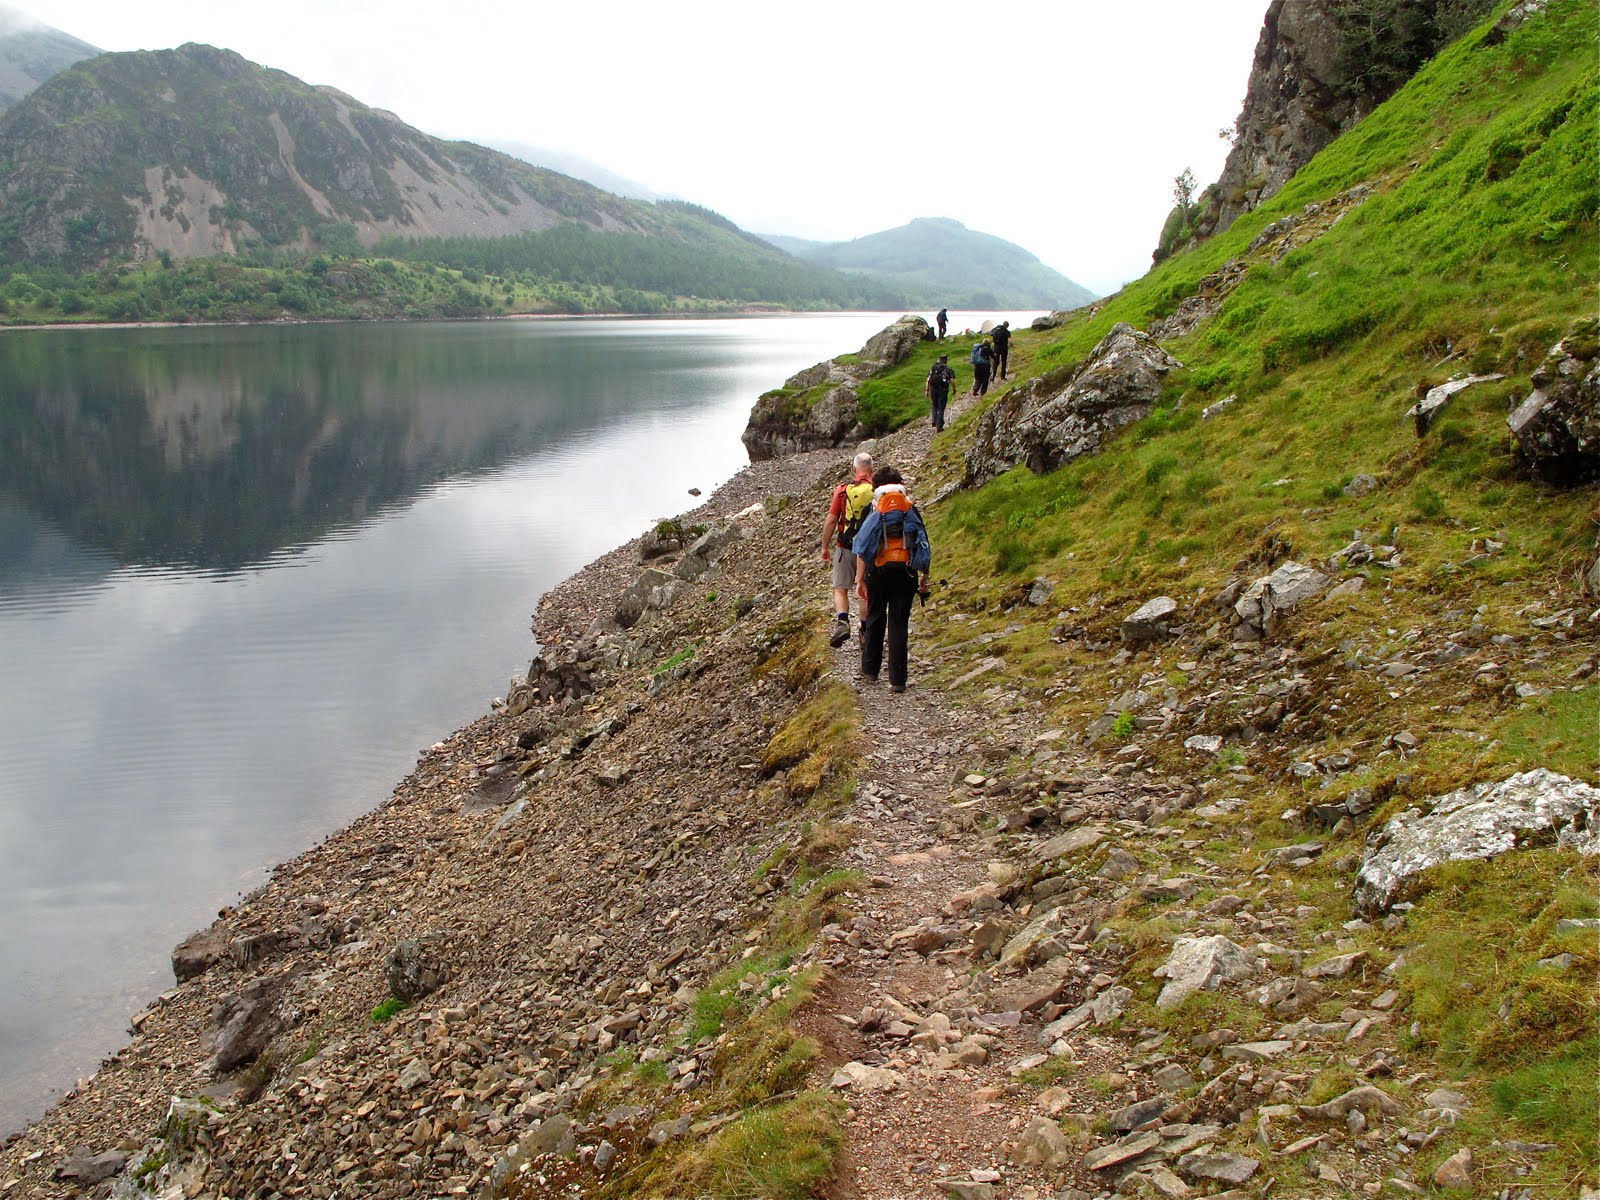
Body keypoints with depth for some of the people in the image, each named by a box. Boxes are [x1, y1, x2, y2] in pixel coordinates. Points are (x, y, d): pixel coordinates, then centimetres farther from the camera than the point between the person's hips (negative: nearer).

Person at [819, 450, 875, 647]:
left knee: (840, 589, 5)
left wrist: (825, 547, 6)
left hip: (845, 548, -1)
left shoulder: (843, 490, -5)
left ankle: (842, 622, -18)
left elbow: (831, 521, -4)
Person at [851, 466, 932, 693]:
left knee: (875, 620, 17)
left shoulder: (875, 516, -1)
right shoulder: (913, 514, 3)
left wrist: (860, 580, -2)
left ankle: (870, 670, 25)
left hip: (879, 573, -1)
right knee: (899, 625, 3)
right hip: (905, 574, 1)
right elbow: (924, 549, 3)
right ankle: (897, 679, 0)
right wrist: (924, 579, 10)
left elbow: (862, 551, -5)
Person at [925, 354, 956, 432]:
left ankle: (935, 424, 14)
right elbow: (952, 381, -9)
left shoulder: (933, 368, 7)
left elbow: (928, 380, 0)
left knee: (935, 407, 21)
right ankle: (939, 426, 1)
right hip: (943, 390, -3)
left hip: (933, 390, 3)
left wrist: (926, 390, 2)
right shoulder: (948, 369, 0)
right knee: (941, 409, 5)